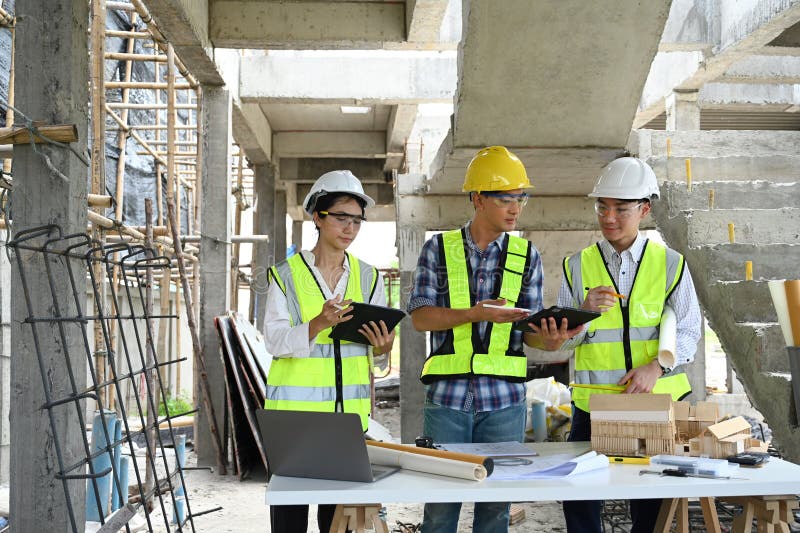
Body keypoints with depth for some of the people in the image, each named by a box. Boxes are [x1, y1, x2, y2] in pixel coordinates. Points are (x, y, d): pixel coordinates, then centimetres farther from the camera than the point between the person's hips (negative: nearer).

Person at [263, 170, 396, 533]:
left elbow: (377, 343, 12)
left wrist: (380, 347, -11)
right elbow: (274, 340, -9)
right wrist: (318, 325, -26)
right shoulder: (286, 275, 0)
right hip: (295, 407, -3)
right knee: (289, 501, -1)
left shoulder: (369, 278, 11)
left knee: (340, 502, 2)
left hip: (349, 408, 3)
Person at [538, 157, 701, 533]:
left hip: (658, 400, 0)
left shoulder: (670, 264, 3)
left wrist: (656, 366, -16)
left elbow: (687, 331, 1)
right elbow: (563, 341, 4)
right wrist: (585, 312, -16)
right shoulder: (578, 266, 5)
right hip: (593, 403, 1)